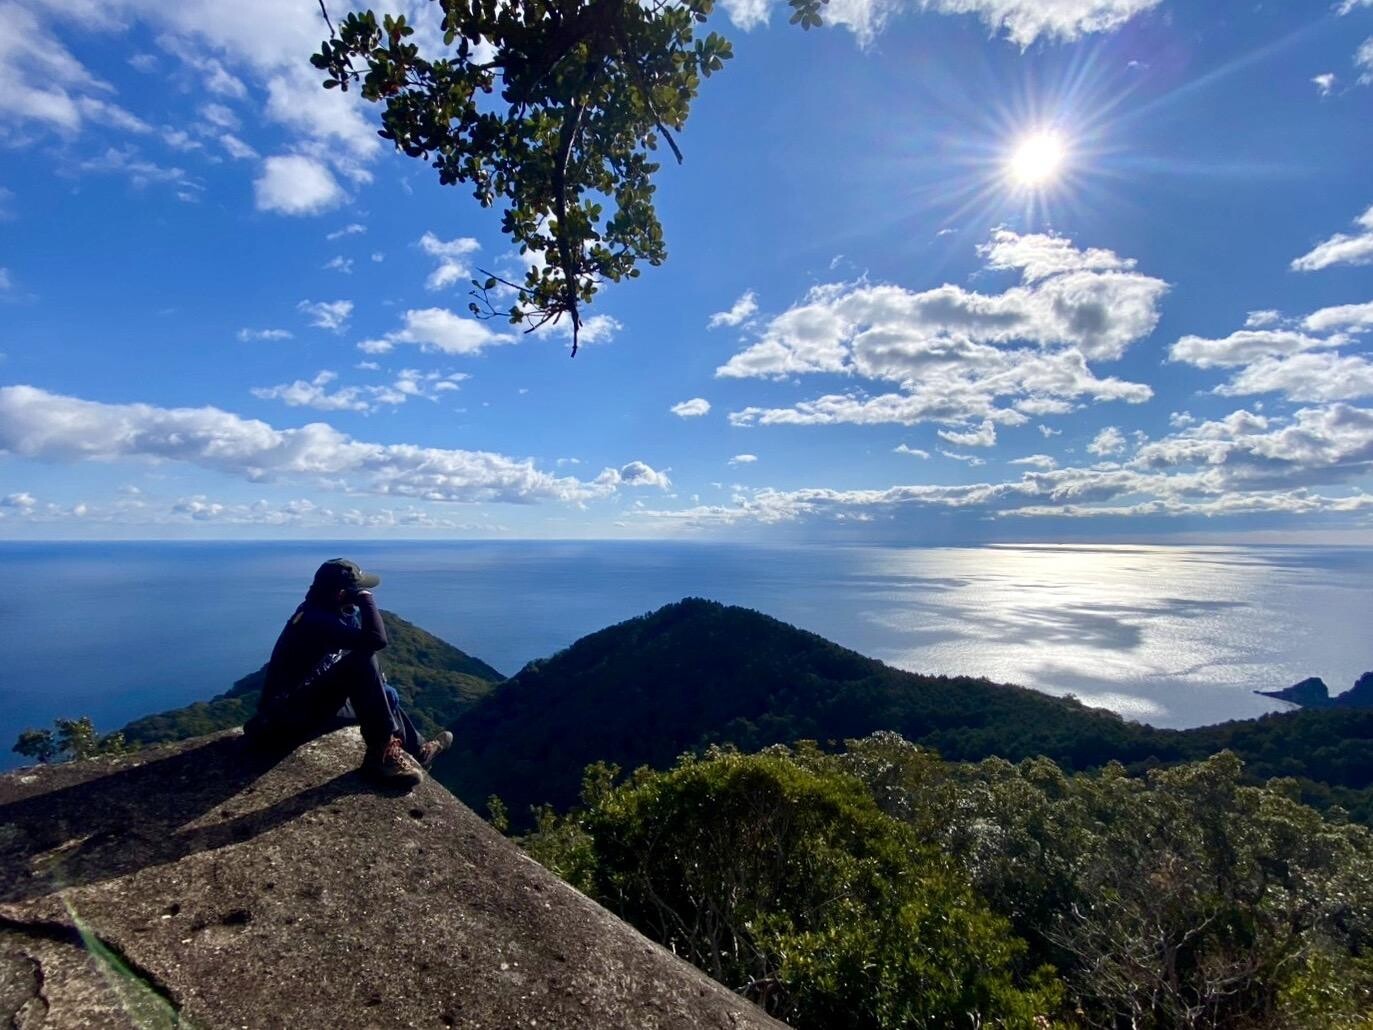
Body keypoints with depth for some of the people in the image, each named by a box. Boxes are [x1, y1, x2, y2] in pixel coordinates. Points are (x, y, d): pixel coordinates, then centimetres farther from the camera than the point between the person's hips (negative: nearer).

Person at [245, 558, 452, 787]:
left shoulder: (326, 612, 4)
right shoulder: (316, 619, -26)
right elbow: (376, 640, -35)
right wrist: (365, 598, -24)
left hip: (308, 700, 10)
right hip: (287, 714, -10)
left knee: (387, 693, 16)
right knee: (361, 660, -28)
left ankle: (417, 751, 28)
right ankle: (383, 753, -24)